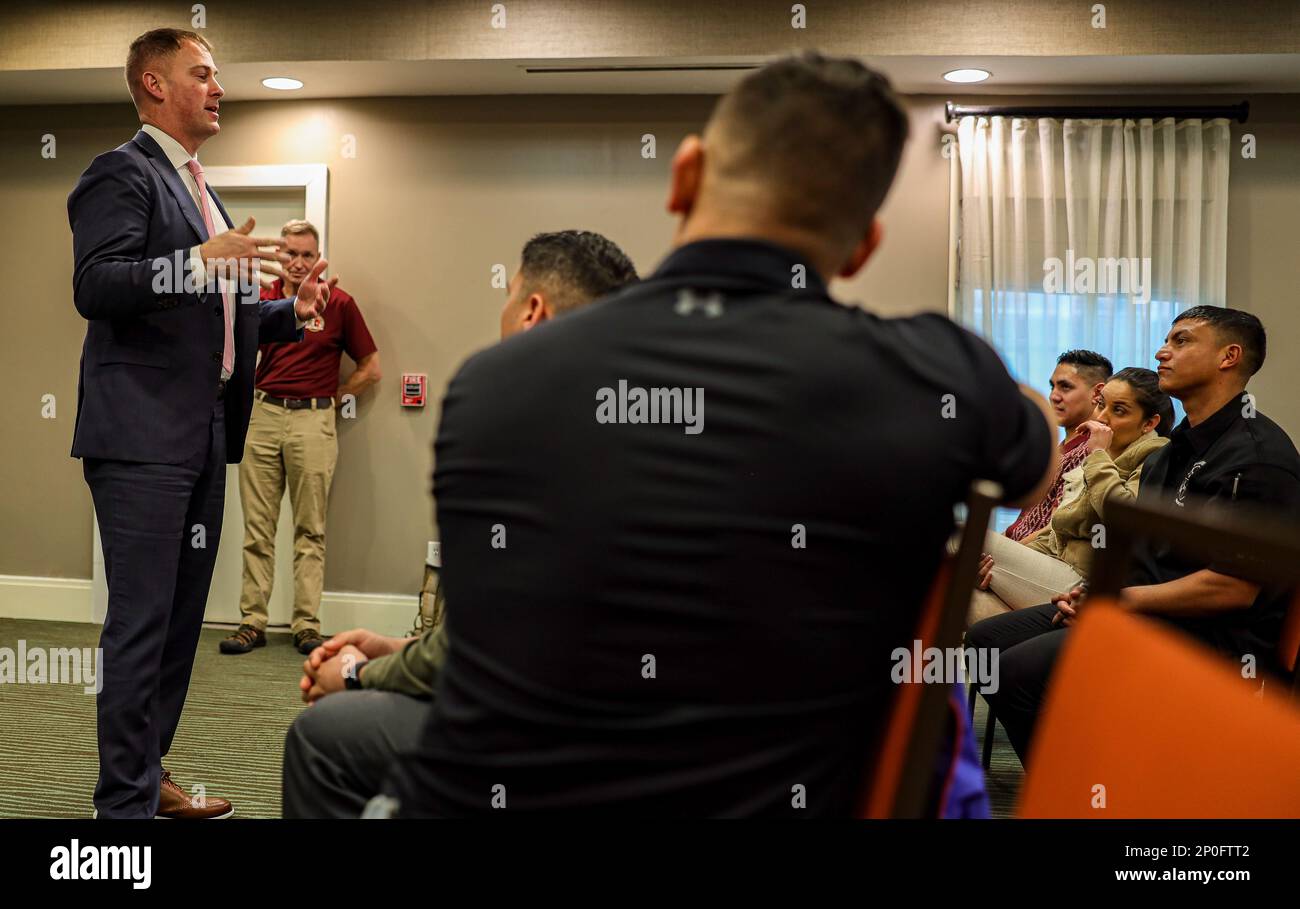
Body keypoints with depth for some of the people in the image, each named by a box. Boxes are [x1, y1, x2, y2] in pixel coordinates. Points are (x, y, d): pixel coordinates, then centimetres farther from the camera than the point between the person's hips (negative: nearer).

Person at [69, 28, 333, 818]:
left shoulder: (199, 189, 22)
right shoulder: (122, 173, -5)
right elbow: (95, 287, -19)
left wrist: (292, 311, 9)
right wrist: (199, 260, -30)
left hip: (204, 430, 9)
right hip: (143, 432, -9)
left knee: (181, 615, 14)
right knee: (141, 620, -6)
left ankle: (148, 773, 26)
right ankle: (125, 800, 3)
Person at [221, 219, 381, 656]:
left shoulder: (338, 302, 0)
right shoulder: (260, 298, 8)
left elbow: (371, 368, 5)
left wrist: (332, 398, 3)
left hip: (313, 421, -2)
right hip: (262, 415, 3)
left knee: (310, 530, 2)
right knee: (257, 529, 4)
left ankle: (307, 625, 7)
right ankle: (252, 622, 9)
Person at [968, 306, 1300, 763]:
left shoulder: (1258, 455, -14)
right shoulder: (1175, 447, 18)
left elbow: (1236, 588, -21)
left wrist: (1123, 599, -15)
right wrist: (1096, 590, 3)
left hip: (1212, 637, -10)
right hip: (1138, 608, 10)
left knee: (1017, 671, -26)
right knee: (984, 640, 4)